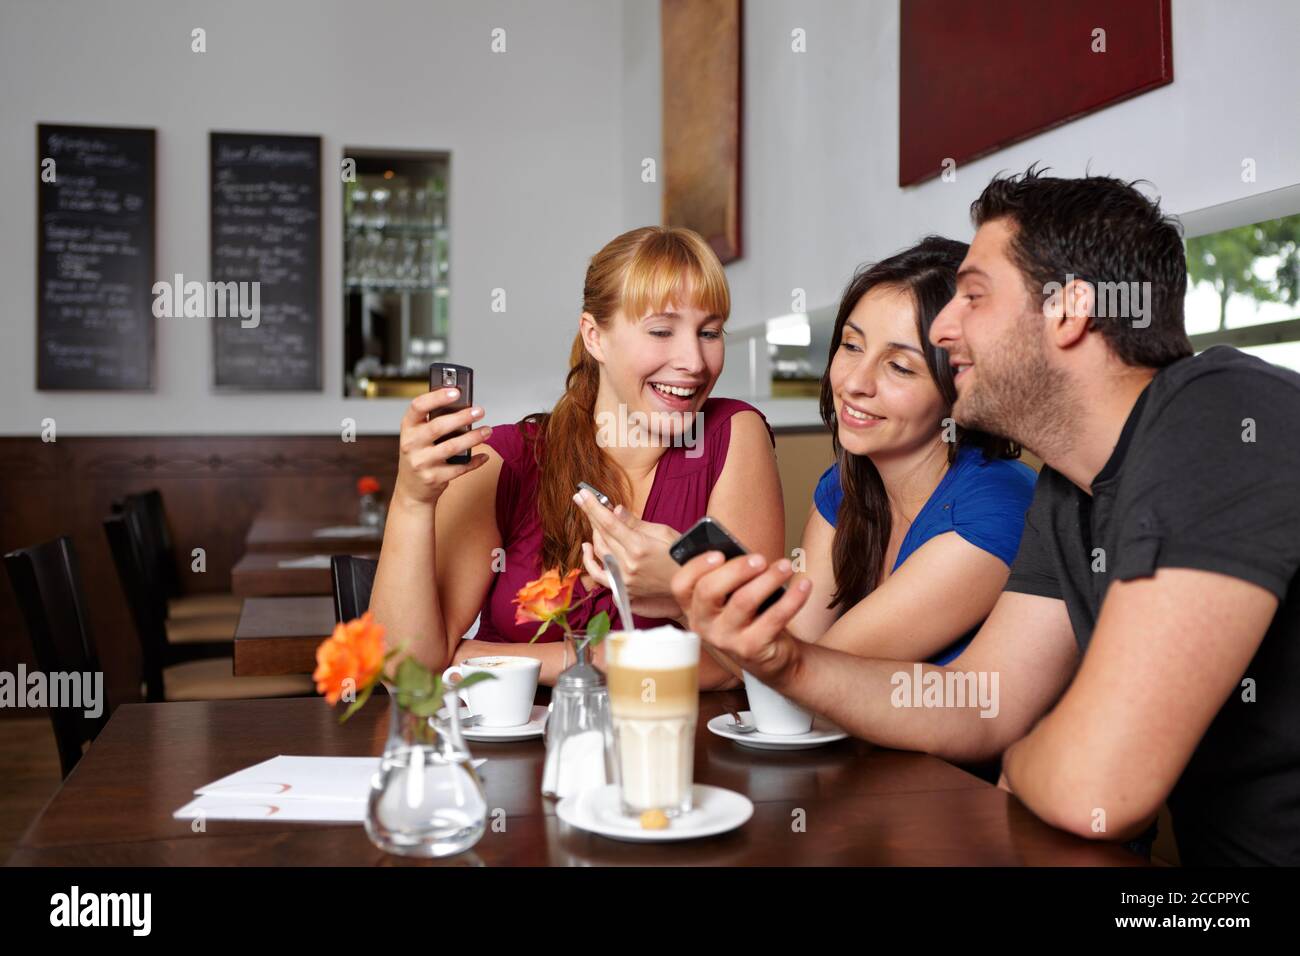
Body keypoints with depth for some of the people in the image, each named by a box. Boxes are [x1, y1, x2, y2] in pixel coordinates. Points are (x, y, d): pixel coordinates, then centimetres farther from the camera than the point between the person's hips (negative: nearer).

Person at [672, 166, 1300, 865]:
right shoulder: (1066, 494, 5)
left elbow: (1094, 786, -30)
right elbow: (976, 708, 3)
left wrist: (1018, 762, -7)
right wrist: (785, 662, -12)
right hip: (1213, 847, 6)